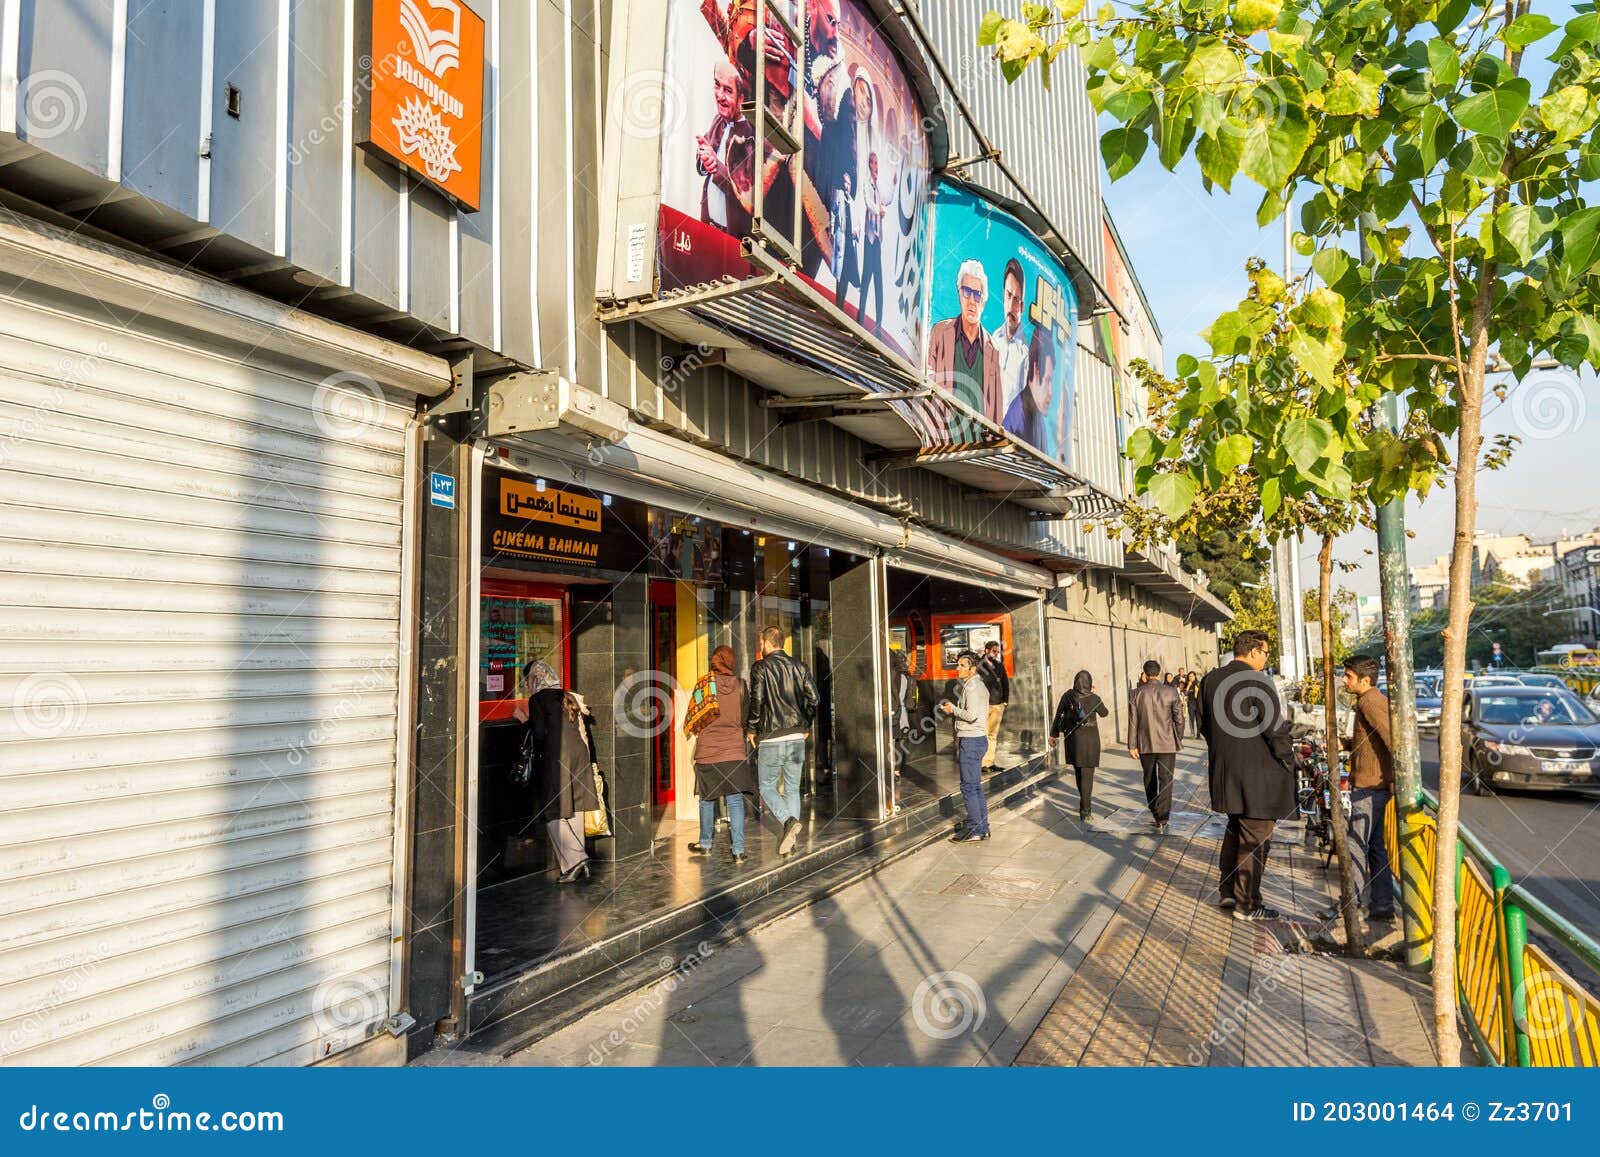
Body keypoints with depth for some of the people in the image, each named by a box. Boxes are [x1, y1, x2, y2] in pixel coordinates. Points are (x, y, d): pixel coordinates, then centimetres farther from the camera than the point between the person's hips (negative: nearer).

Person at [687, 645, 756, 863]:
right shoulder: (740, 685, -2)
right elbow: (747, 717, 6)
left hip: (708, 750, -1)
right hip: (735, 750, 1)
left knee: (707, 799, 15)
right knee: (735, 800, 3)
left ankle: (705, 844, 29)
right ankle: (739, 850, -1)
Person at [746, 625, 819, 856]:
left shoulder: (760, 667, -5)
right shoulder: (798, 667, 9)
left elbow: (757, 699, -13)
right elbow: (813, 697, 1)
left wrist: (750, 729, -1)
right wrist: (806, 726, 13)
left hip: (771, 738, -4)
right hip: (797, 737, 5)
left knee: (767, 787, 8)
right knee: (792, 788, 12)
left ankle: (789, 820, -16)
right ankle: (789, 842, 11)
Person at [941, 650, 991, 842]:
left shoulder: (972, 687, -15)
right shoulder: (974, 685, 18)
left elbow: (971, 715, -24)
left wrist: (953, 709, -11)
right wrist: (952, 709, 10)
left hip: (971, 740, -11)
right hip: (975, 739, 11)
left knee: (969, 786, -6)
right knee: (975, 786, 14)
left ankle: (974, 830, -2)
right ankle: (982, 828, 19)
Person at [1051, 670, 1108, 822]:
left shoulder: (1067, 696, -5)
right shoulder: (1094, 699, -9)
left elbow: (1058, 715, -1)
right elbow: (1104, 713, 10)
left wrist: (1053, 734, 8)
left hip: (1072, 738, 3)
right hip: (1090, 738, -3)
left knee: (1078, 771, 20)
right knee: (1087, 774, 0)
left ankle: (1086, 803, 33)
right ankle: (1085, 810, -3)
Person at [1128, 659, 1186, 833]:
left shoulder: (1136, 694, -4)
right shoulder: (1172, 692, -6)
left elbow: (1133, 721, -3)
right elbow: (1179, 719, -3)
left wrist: (1132, 745, 1)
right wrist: (1179, 739, 12)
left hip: (1145, 744, 1)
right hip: (1167, 743, -1)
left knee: (1150, 780, 16)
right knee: (1165, 780, 1)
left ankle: (1154, 813, 25)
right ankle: (1162, 818, -5)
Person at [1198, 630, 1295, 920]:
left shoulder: (1210, 680, 6)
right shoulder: (1258, 681, -18)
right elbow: (1275, 728, -19)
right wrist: (1287, 763, -4)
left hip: (1223, 771, 8)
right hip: (1257, 774, -7)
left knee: (1235, 829, 22)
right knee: (1255, 839, 4)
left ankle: (1226, 890, 30)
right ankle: (1246, 904, 13)